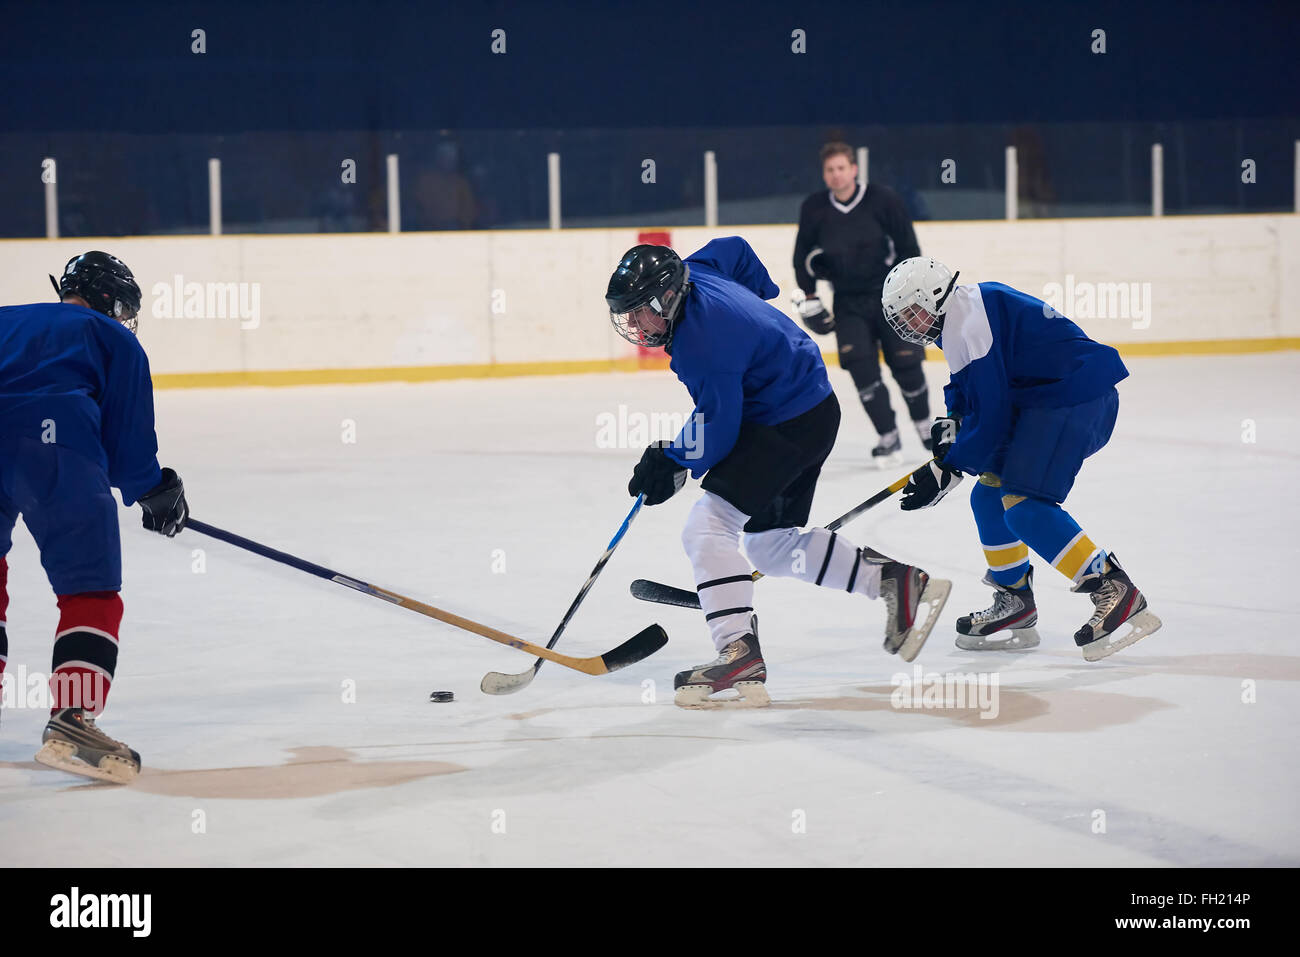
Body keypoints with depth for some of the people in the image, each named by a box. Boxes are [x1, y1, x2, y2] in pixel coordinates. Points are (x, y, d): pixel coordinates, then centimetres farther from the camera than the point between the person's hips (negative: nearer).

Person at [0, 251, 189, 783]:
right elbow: (127, 434, 12)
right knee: (91, 593, -1)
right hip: (54, 445, -5)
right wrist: (155, 491, 23)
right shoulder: (115, 340, 21)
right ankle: (70, 722, -18)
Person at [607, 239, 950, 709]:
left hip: (792, 423, -11)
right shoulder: (688, 275, -1)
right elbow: (733, 250, 21)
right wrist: (758, 301, 35)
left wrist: (671, 460, -13)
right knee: (770, 544, 21)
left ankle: (740, 655, -34)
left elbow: (716, 433, -25)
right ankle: (898, 581, 22)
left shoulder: (702, 344, -28)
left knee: (706, 527, -22)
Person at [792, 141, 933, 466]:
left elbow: (908, 248, -4)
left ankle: (925, 427, 22)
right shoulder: (814, 209, -3)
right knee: (861, 367, -13)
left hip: (890, 296, -2)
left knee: (906, 364, -2)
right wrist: (807, 297, 4)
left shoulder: (883, 200, -10)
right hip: (848, 302, 2)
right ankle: (889, 439, -4)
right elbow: (804, 256, 9)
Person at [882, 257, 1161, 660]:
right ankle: (1015, 606, 21)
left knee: (1024, 505, -19)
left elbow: (992, 417, -17)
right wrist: (952, 422, 5)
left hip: (1077, 397, -11)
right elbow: (973, 388, 26)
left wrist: (947, 470, -10)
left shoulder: (969, 327, -16)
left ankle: (1117, 593, -23)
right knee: (990, 494, 14)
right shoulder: (967, 311, 17)